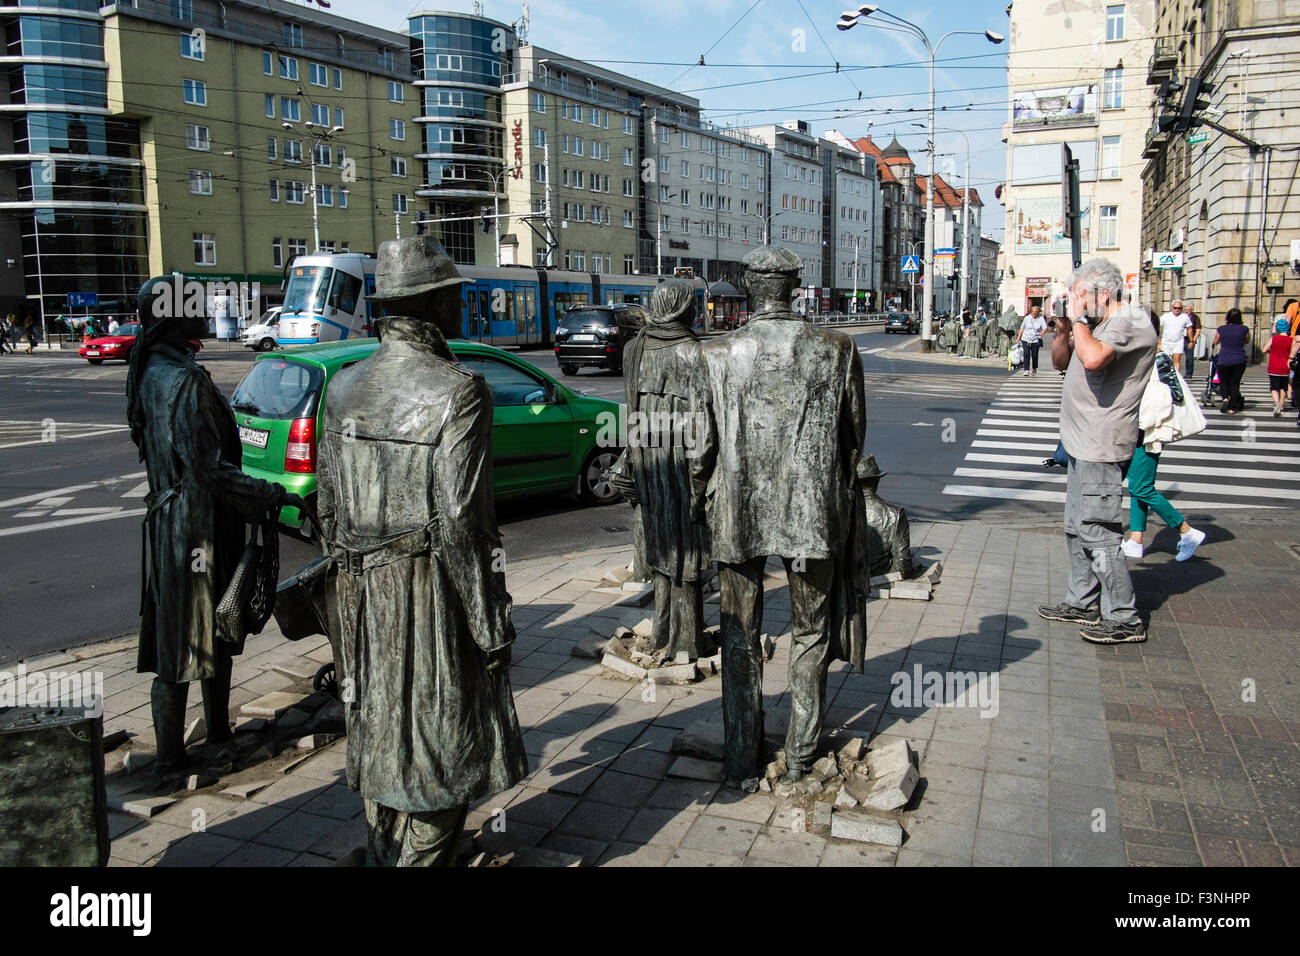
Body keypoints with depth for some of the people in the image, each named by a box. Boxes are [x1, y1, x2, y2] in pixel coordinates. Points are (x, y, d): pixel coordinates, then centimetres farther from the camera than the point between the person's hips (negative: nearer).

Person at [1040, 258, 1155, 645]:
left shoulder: (1131, 323, -15)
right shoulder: (1097, 324, 17)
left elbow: (1092, 358, -32)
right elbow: (1062, 362, 24)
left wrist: (1079, 318, -17)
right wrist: (1064, 329, 7)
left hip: (1101, 449, -10)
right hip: (1082, 445, 10)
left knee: (1097, 533, -8)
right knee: (1077, 529, 17)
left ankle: (1124, 620, -1)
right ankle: (1083, 602, 28)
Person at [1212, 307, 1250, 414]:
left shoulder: (1222, 329, -6)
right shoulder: (1244, 329, -4)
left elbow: (1215, 342, 11)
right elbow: (1247, 341, 15)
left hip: (1224, 360, -1)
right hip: (1240, 360, 1)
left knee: (1224, 382, 14)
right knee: (1235, 383, 9)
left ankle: (1225, 398, -14)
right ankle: (1232, 407, 6)